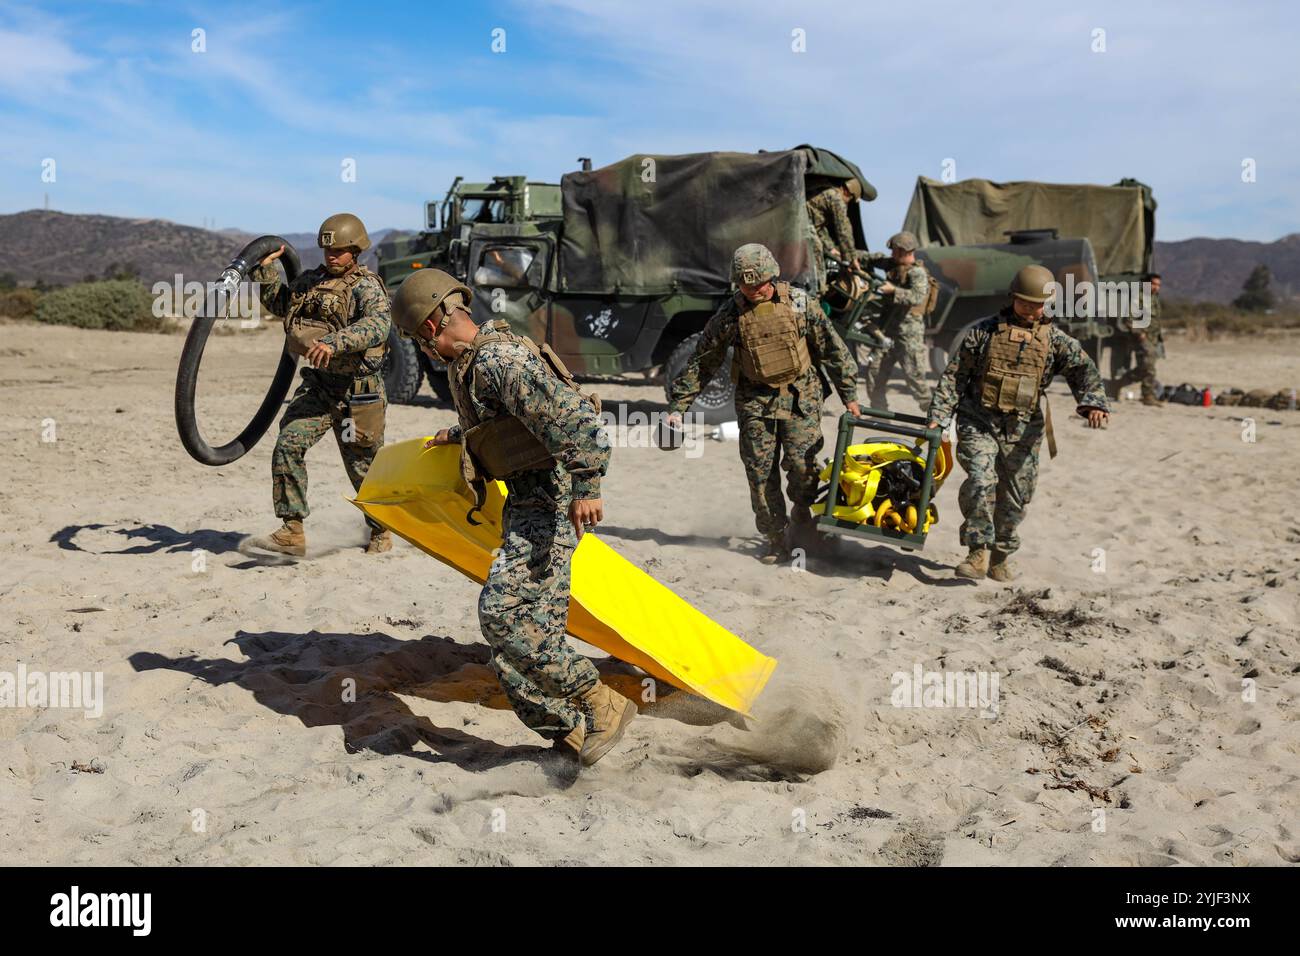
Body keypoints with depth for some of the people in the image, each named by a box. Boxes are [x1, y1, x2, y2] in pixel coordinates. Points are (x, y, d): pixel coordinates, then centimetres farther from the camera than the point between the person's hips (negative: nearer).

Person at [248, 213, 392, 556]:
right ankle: (292, 532, -6)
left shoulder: (367, 287, -11)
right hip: (318, 386, 6)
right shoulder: (312, 280, 10)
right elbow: (277, 303, 27)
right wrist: (265, 269, 13)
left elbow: (377, 326, -32)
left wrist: (334, 342, -44)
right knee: (288, 444, -12)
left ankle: (381, 532, 31)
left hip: (356, 391, -6)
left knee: (364, 466, 7)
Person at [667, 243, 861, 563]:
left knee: (801, 462, -12)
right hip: (755, 401, 1)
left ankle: (802, 513, 18)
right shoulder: (730, 314, -4)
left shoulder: (800, 303, -5)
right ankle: (775, 540, 13)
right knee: (760, 473, 0)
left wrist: (849, 394, 8)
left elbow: (832, 349, 5)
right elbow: (702, 362, 2)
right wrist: (677, 405, 0)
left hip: (800, 396, -1)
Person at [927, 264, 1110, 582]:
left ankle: (1001, 556, 26)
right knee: (981, 481, -21)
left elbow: (1083, 368, -6)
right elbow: (955, 375, 5)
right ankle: (978, 552, -10)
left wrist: (1093, 402, -26)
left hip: (1022, 430, 2)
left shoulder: (1055, 340, 7)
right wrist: (939, 416, -2)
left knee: (1015, 496, 7)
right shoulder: (984, 331, 5)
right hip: (978, 423, -2)